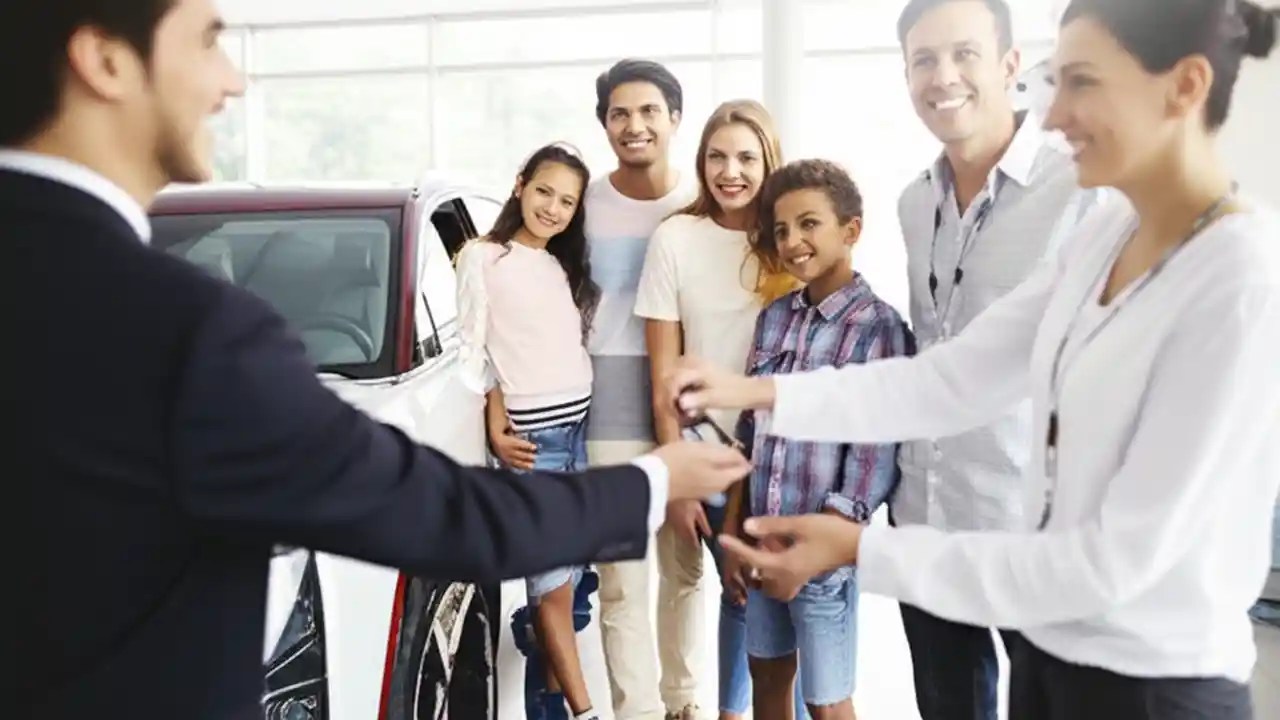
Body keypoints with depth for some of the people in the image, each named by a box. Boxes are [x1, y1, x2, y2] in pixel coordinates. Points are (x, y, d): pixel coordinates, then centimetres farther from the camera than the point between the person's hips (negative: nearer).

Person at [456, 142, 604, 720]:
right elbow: (474, 351, -2)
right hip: (531, 433, -5)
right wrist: (495, 425, -8)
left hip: (581, 425, 6)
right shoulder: (482, 258, -1)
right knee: (552, 577, -3)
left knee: (564, 576, 9)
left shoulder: (566, 267, 17)